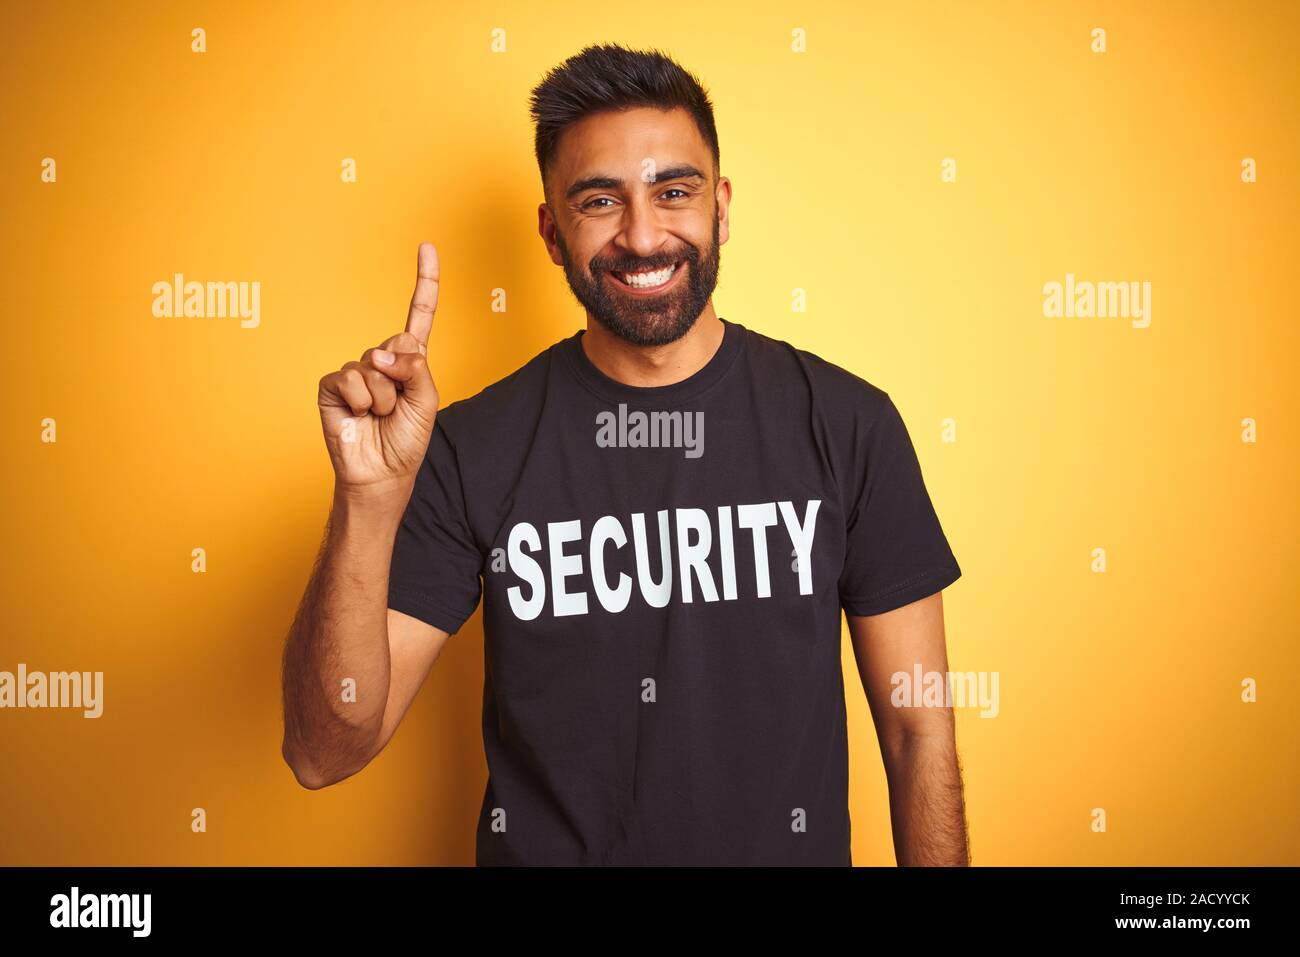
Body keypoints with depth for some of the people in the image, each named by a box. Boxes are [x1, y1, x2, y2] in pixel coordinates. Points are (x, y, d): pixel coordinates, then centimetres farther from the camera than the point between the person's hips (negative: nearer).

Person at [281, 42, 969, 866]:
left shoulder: (848, 425, -11)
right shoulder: (471, 450, -12)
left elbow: (918, 729, -6)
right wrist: (372, 498, -28)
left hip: (792, 844, 1)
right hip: (541, 844, 0)